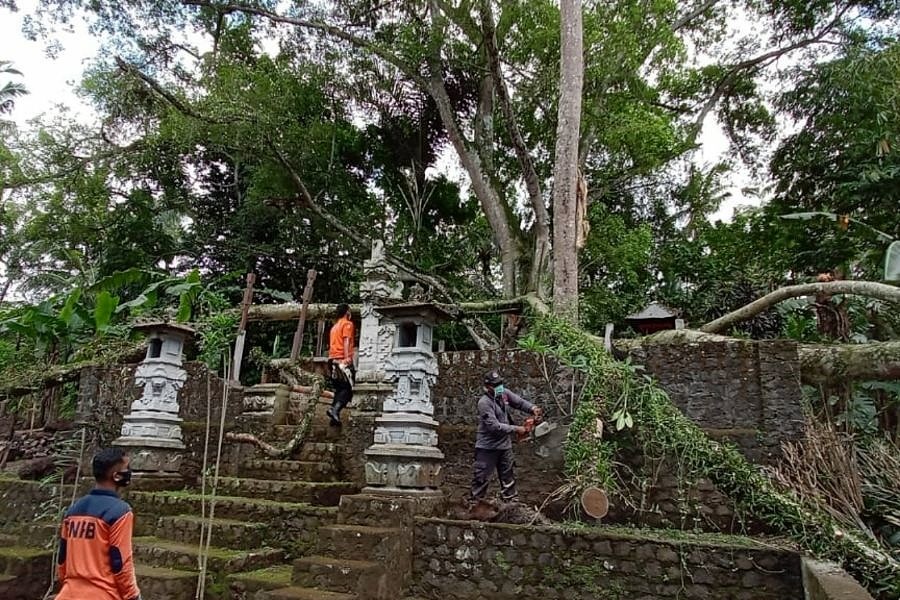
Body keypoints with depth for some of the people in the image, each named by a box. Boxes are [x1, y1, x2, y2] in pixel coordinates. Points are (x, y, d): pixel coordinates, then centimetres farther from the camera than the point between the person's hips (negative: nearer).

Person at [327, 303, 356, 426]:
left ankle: (335, 416, 0)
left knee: (339, 389, 9)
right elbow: (346, 341, -13)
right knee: (348, 389, -10)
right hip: (343, 360, -8)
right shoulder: (348, 324, 2)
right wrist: (347, 357, -23)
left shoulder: (334, 327, 25)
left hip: (332, 360, 8)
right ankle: (335, 410, -30)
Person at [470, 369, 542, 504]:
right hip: (488, 447, -7)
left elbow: (519, 402, 6)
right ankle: (474, 502, 11)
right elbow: (494, 426, -28)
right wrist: (516, 429, -24)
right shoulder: (484, 402, -24)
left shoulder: (504, 393, -3)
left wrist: (532, 408, -16)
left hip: (504, 445, 7)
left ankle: (511, 499, 30)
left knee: (508, 474, 17)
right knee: (482, 477, 0)